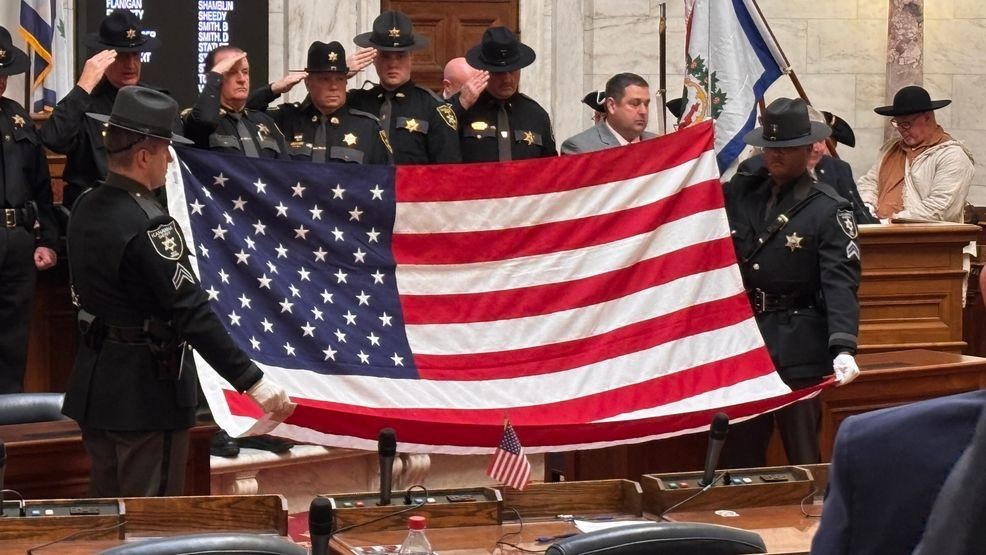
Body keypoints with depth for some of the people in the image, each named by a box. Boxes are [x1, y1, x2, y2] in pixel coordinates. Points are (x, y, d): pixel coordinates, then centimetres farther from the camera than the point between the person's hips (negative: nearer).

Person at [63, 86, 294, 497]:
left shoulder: (86, 208, 4)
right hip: (146, 391, -9)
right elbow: (194, 314, -25)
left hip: (95, 383, 9)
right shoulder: (148, 225, -22)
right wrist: (254, 382, -24)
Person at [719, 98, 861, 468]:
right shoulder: (739, 192, 6)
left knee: (801, 449, 2)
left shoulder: (828, 209, -7)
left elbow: (841, 282, -15)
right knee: (738, 450, 11)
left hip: (796, 344, -4)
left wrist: (843, 347, -27)